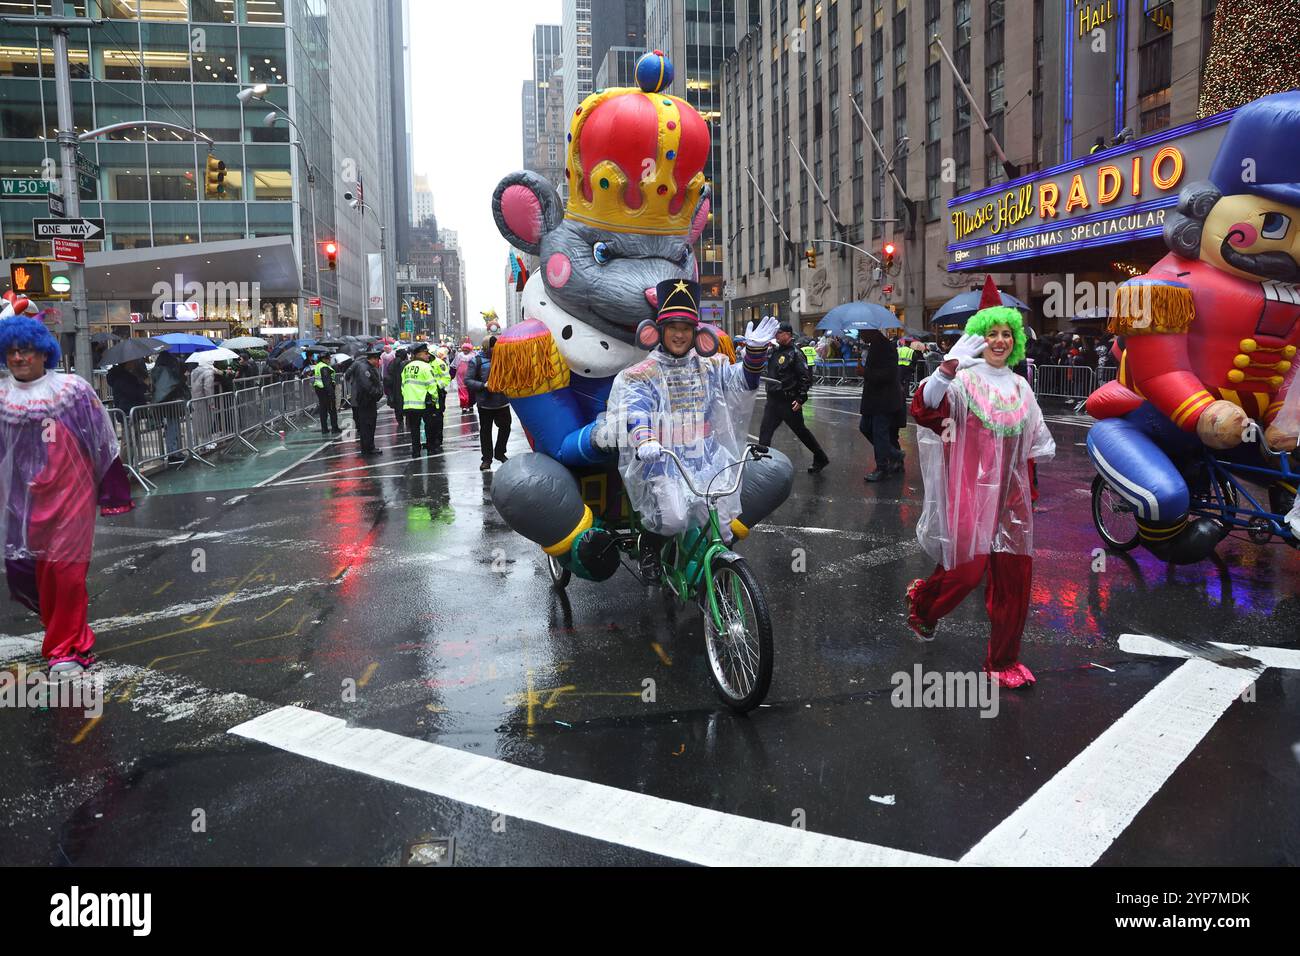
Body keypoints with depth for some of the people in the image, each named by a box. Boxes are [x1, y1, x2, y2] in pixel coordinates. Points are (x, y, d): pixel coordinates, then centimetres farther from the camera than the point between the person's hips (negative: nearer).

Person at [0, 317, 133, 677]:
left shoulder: (72, 389, -6)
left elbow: (103, 441, -2)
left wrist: (114, 491, -1)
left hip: (71, 491, -4)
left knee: (67, 568, -5)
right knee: (38, 570, 10)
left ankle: (67, 649, 6)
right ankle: (70, 635, 30)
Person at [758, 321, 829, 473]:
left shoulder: (795, 354, -12)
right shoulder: (775, 351, 10)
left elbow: (806, 378, -14)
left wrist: (801, 399, -19)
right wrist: (749, 347, 2)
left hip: (789, 403, -7)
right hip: (773, 400, 7)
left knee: (801, 431, 7)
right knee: (765, 432, 0)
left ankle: (821, 459, 24)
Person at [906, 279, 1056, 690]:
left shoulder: (1021, 388, 14)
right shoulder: (964, 380, -5)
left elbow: (1036, 440, 29)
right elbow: (924, 409, -27)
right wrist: (947, 368, -42)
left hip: (1009, 491, 6)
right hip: (970, 487, -6)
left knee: (1014, 575, 5)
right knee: (969, 567, -12)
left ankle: (1004, 659, 19)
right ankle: (921, 599, 22)